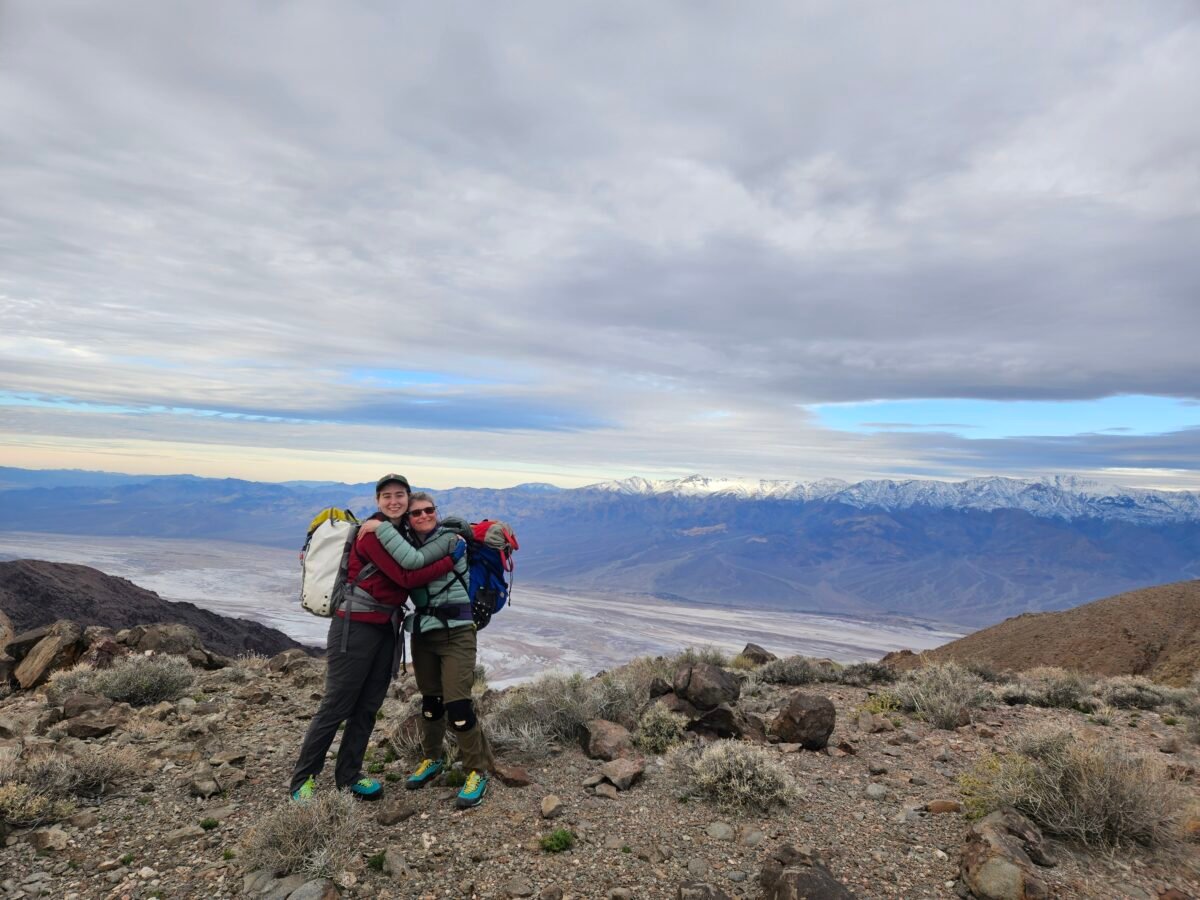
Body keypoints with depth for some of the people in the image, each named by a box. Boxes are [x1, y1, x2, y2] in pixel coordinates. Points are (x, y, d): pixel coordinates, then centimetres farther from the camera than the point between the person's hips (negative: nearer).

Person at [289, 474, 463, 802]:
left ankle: (349, 775, 26)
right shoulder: (373, 531, -15)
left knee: (368, 707, 13)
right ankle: (302, 779, 17)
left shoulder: (404, 532, 11)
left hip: (387, 628, 8)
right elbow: (407, 577, -20)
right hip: (356, 627, -8)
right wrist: (451, 559, -17)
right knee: (336, 707, 1)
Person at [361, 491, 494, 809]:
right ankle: (433, 759, 38)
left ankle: (478, 771, 10)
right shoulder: (411, 543, 8)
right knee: (430, 701, 15)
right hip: (423, 633, 6)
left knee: (457, 705, -8)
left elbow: (413, 560, -27)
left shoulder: (448, 538, -11)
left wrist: (381, 527, -21)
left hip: (455, 633, -6)